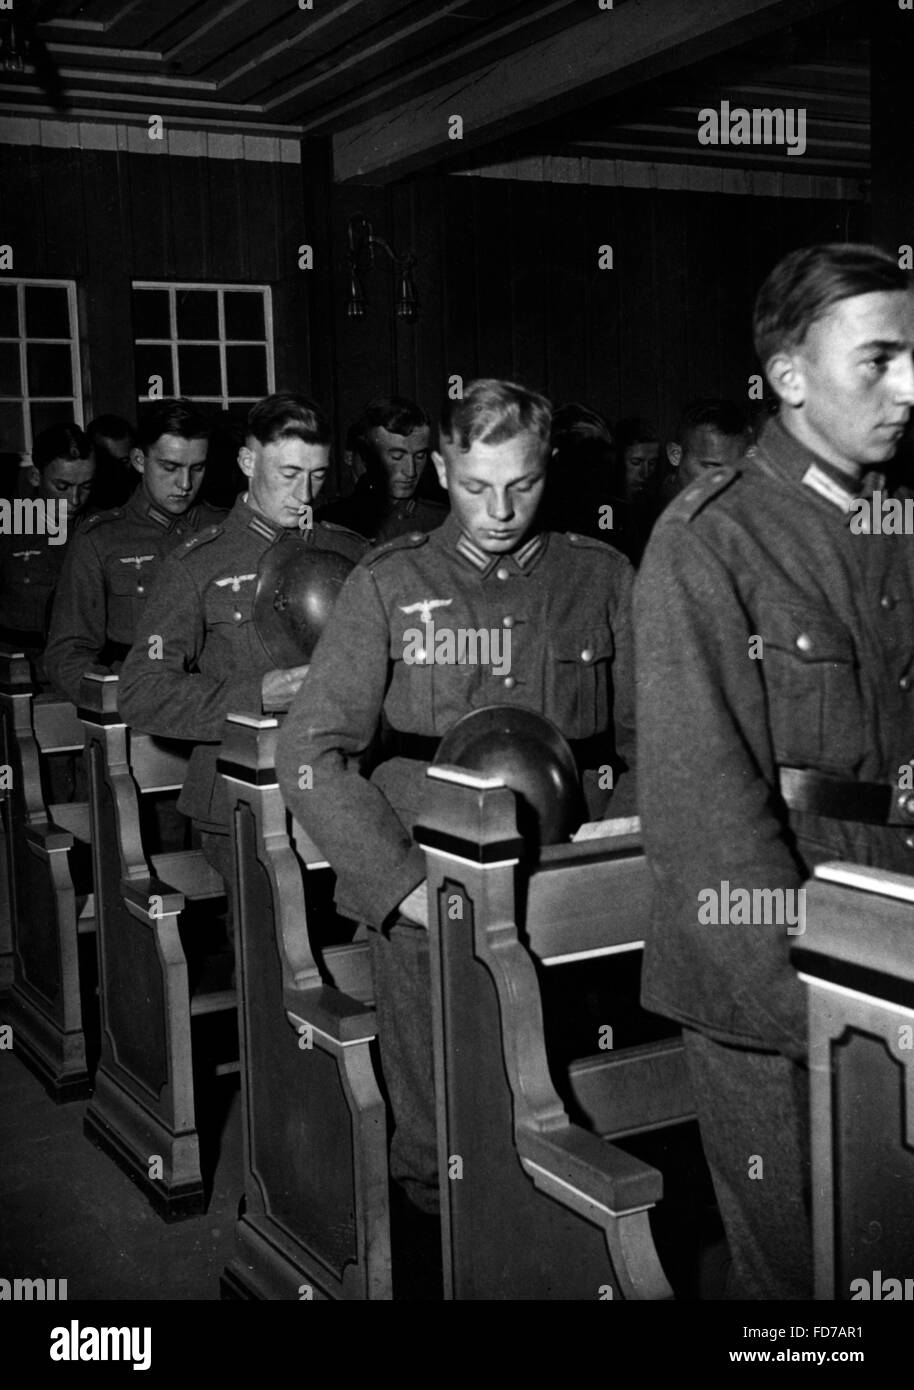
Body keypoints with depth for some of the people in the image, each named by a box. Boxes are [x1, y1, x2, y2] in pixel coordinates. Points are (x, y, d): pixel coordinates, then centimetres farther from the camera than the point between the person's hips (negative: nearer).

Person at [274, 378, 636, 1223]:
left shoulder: (602, 579, 6)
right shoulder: (388, 586, 1)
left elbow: (648, 743, 9)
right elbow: (312, 757, -4)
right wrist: (404, 883, -14)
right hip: (423, 902, -1)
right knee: (434, 1149, 7)